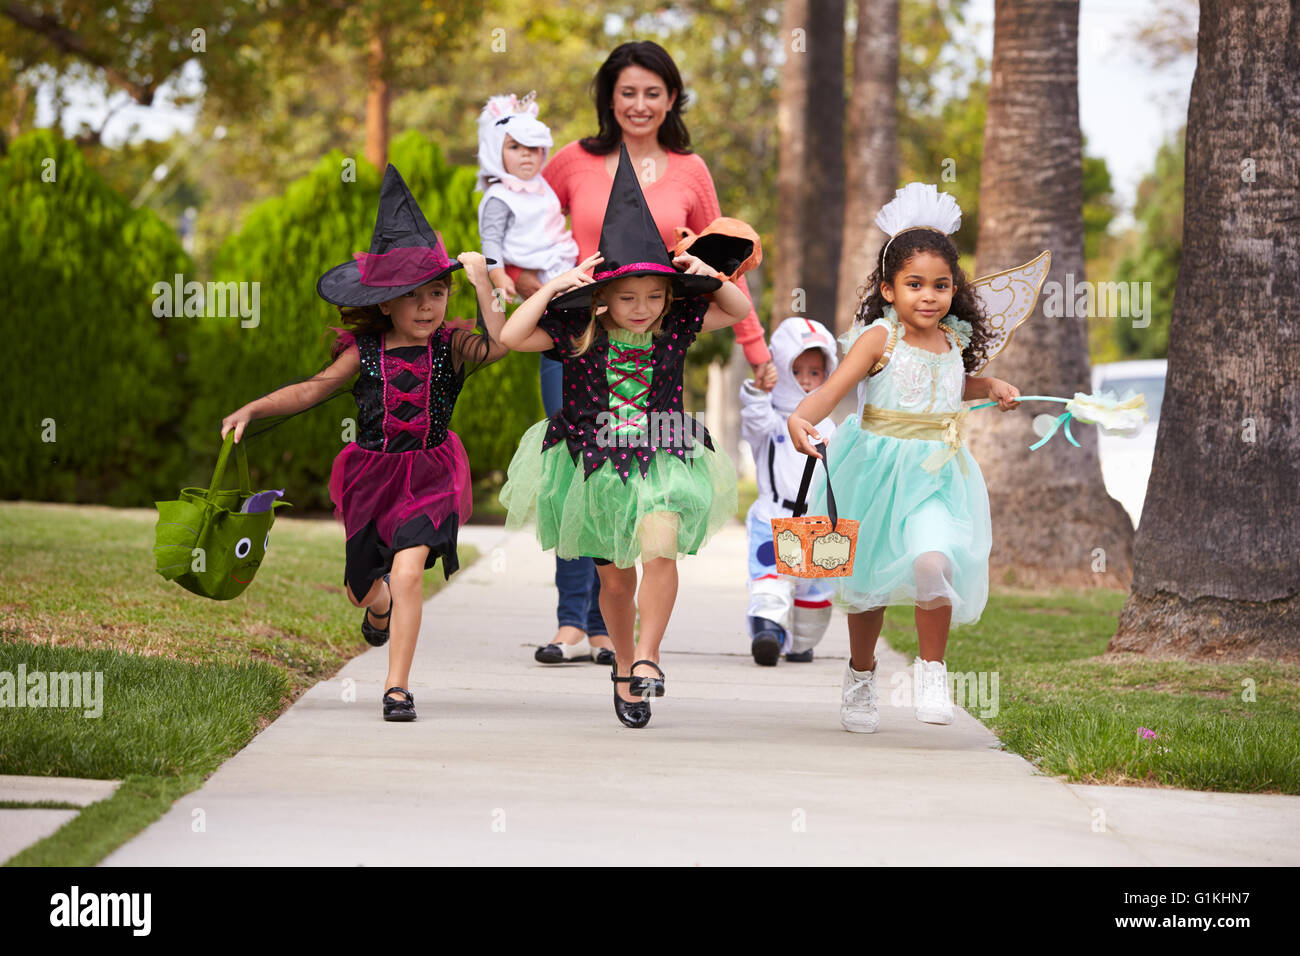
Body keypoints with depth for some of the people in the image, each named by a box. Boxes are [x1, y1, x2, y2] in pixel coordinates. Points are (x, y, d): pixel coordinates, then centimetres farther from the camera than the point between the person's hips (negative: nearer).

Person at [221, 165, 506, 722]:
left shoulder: (450, 346, -5)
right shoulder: (365, 352, -1)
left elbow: (498, 345, -24)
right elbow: (313, 389, 1)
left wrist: (482, 282, -23)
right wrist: (251, 410, -6)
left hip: (429, 476, -3)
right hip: (372, 476, 3)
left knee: (407, 571, -23)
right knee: (364, 589, 14)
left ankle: (397, 687, -16)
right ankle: (381, 608, 55)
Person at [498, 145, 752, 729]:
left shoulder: (675, 326, -2)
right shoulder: (576, 331, -8)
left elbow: (740, 311, 7)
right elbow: (510, 336, -15)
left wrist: (710, 278, -10)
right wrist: (553, 288, -19)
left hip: (661, 461, 0)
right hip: (594, 463, 0)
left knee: (660, 546, -25)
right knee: (614, 576, 8)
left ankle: (647, 656, -14)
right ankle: (624, 666, 30)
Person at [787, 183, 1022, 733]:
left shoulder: (953, 339, 4)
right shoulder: (879, 337, -12)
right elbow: (836, 386, -27)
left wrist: (992, 388, 14)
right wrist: (801, 419, -44)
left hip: (936, 473, 2)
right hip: (877, 470, -2)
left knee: (933, 560, -22)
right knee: (868, 579, 12)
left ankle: (931, 668, -2)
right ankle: (860, 677, 35)